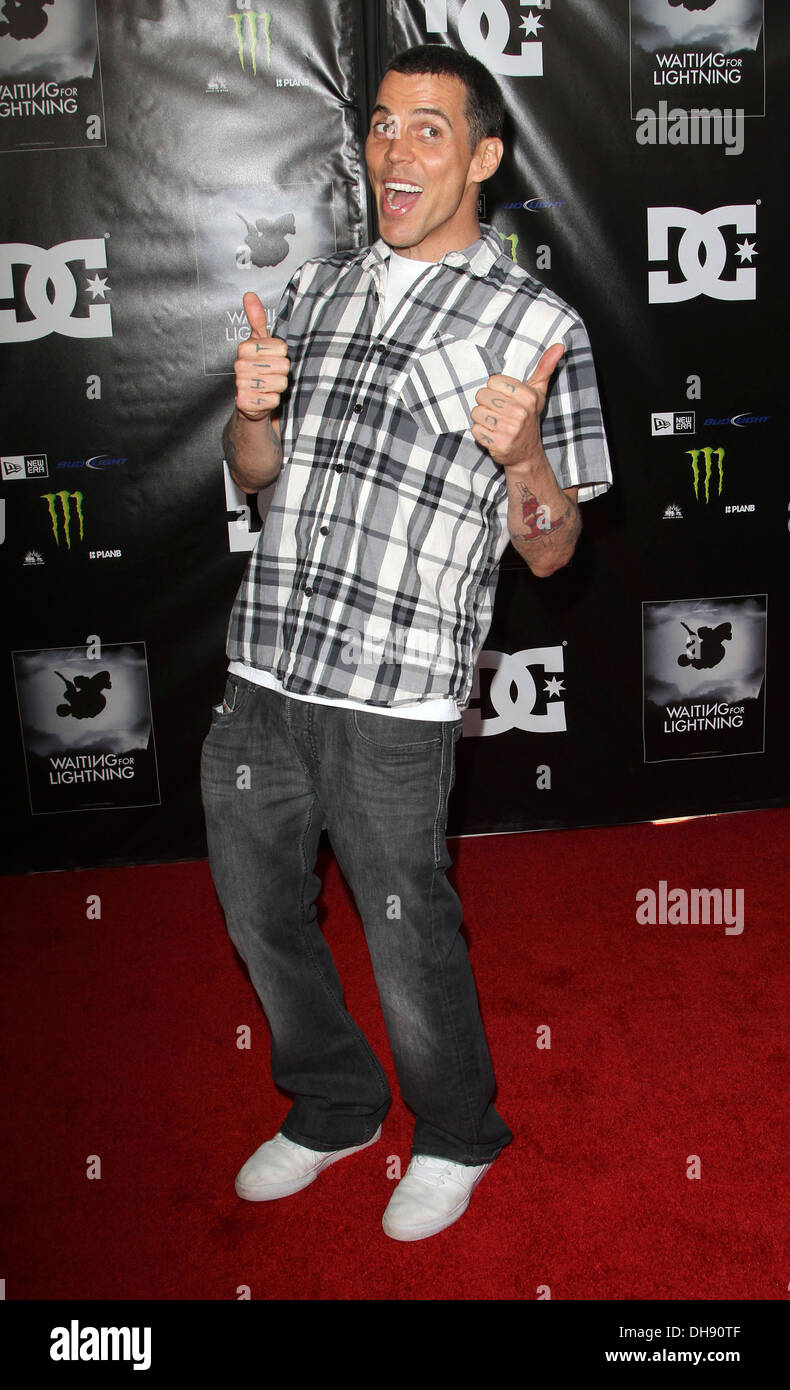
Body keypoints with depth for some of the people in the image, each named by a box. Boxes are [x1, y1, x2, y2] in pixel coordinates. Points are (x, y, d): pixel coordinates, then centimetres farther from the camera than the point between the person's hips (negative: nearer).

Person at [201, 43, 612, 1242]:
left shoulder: (539, 326, -3)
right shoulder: (318, 287, 12)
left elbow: (549, 551, -3)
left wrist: (520, 451, -22)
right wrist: (252, 407, -4)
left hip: (395, 704, -5)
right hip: (257, 680, 6)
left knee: (407, 947, 9)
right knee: (262, 920, 18)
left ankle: (456, 1137, 39)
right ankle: (333, 1111, 45)